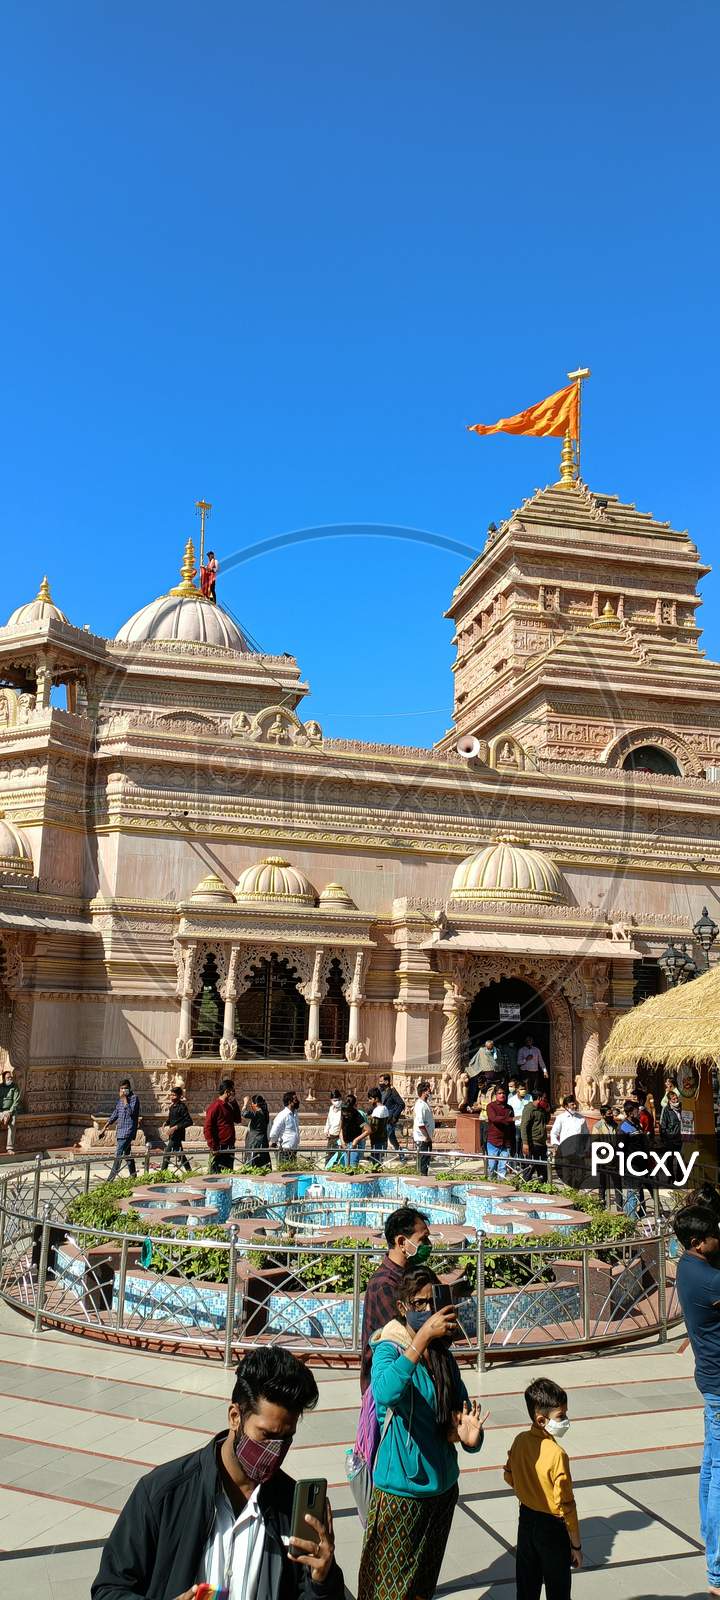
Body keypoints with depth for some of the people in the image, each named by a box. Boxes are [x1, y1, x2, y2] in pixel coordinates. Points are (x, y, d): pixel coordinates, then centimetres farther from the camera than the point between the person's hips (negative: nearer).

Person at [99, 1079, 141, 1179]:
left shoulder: (134, 1098, -7)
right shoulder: (120, 1100, 15)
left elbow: (131, 1112, -21)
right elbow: (114, 1115, 21)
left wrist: (125, 1099, -17)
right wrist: (104, 1128, 19)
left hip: (128, 1131, -8)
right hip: (120, 1131, 8)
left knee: (118, 1155, -13)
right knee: (127, 1155, 12)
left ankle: (110, 1180, -15)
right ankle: (133, 1177, 20)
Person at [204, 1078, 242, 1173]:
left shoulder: (229, 1106, 13)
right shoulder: (215, 1106, -14)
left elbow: (238, 1119, 18)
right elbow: (207, 1128, -16)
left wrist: (234, 1103, 8)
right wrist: (213, 1147, -18)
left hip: (230, 1148, 8)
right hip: (219, 1149, -8)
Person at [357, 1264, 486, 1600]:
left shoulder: (444, 1357, 2)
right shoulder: (389, 1349, -17)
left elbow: (463, 1414, 8)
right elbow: (385, 1393, -39)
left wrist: (470, 1436, -15)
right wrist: (423, 1336, -45)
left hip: (443, 1488, 6)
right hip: (401, 1492, -6)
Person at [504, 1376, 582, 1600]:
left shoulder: (520, 1441, -8)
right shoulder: (557, 1454, -28)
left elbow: (509, 1477, 7)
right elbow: (565, 1505, -22)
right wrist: (576, 1545, -11)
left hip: (526, 1520, 6)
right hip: (552, 1527, -6)